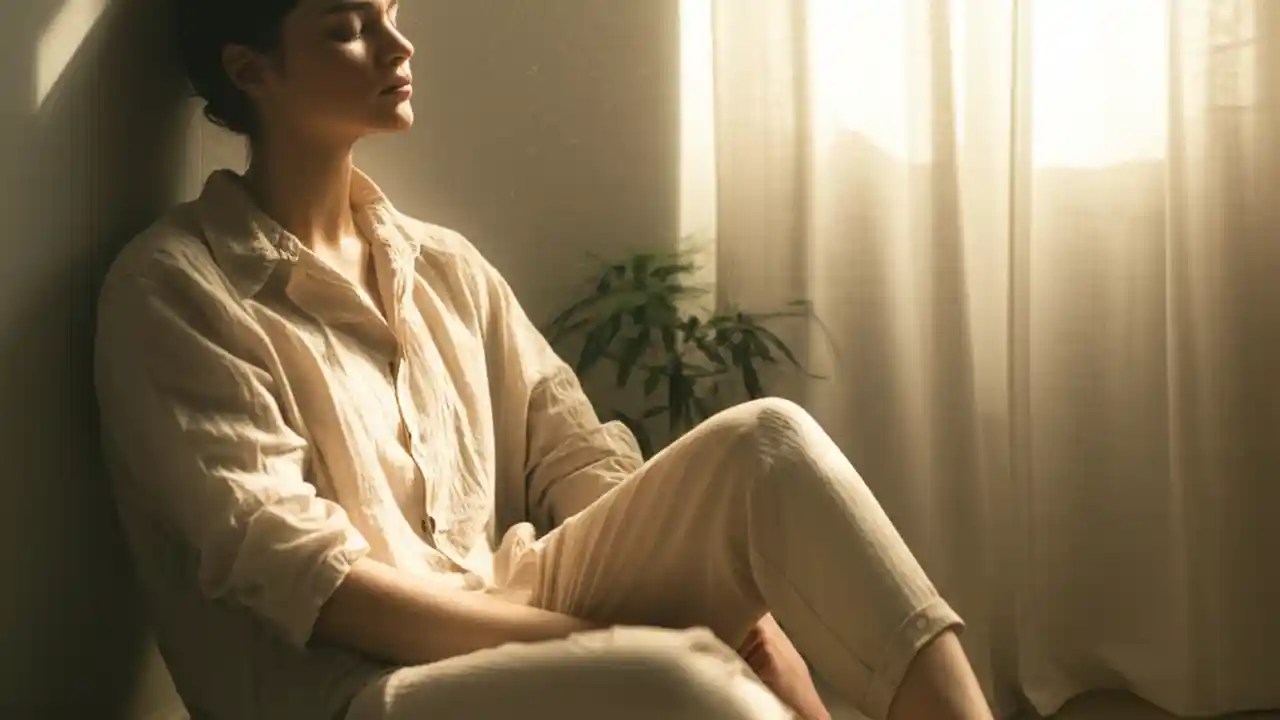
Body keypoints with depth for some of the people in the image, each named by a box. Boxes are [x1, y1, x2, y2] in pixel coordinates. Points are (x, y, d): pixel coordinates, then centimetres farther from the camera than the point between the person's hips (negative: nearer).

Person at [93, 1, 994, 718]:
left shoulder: (446, 266, 15)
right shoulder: (173, 289, -5)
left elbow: (580, 463, 7)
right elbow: (291, 571, -15)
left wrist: (751, 620, -10)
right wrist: (602, 639, -19)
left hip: (512, 633, 6)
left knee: (764, 443, -17)